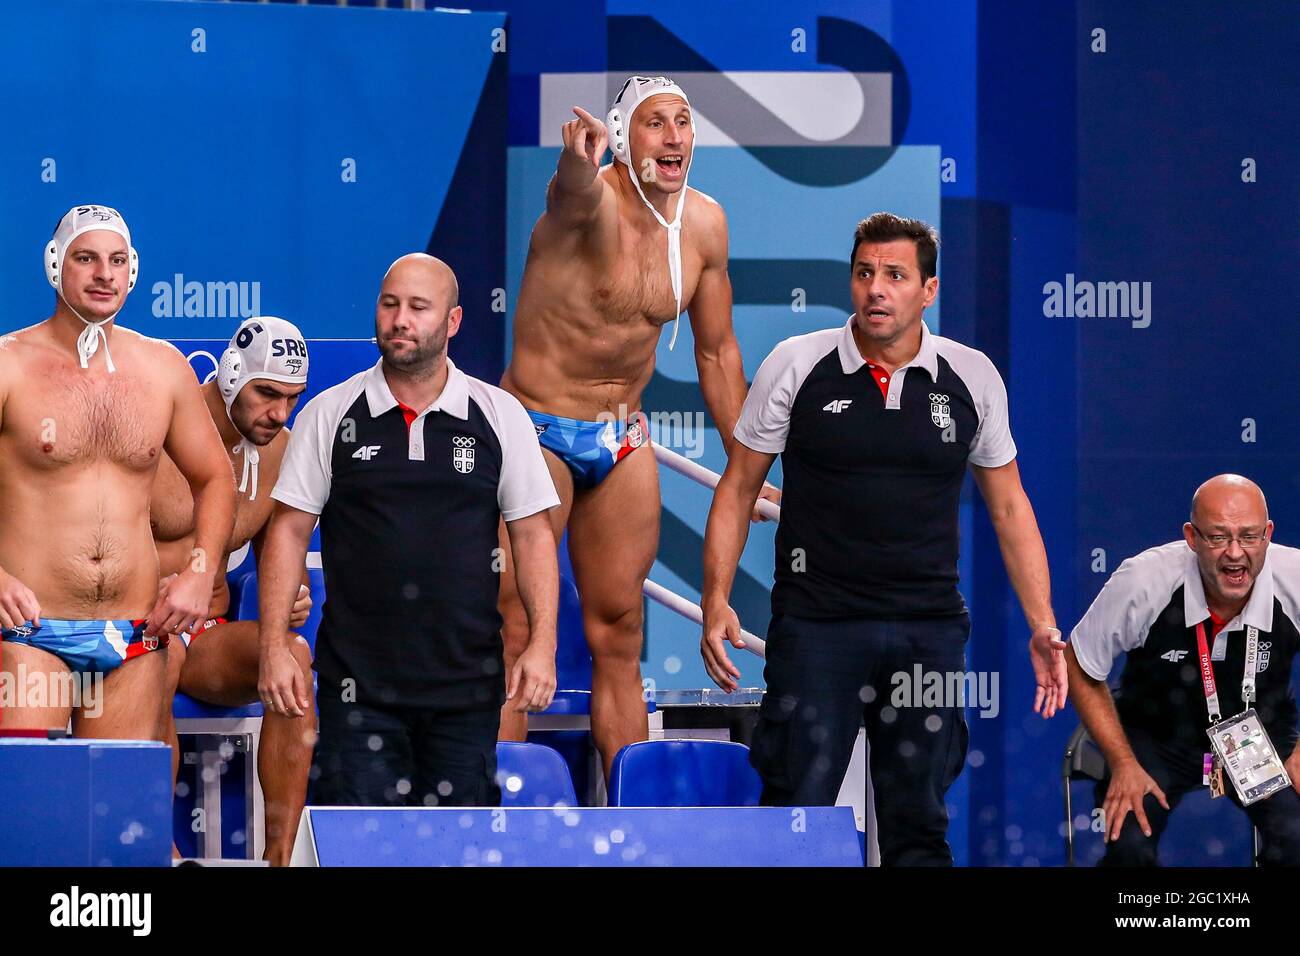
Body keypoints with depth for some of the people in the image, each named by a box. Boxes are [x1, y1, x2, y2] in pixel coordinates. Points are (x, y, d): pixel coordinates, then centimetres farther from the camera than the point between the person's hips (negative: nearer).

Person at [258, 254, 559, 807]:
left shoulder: (500, 416, 6)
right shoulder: (329, 415, 4)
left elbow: (532, 533, 7)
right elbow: (289, 530, 5)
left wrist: (542, 644, -3)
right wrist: (274, 647, -4)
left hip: (468, 682, 1)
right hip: (358, 685, -1)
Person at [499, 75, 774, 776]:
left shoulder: (704, 224, 0)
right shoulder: (594, 201, -19)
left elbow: (717, 353, 13)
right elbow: (572, 194, -47)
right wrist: (578, 162, -71)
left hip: (624, 440, 6)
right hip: (538, 431, -6)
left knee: (618, 634, 10)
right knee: (515, 632, -7)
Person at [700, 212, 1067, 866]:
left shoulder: (972, 378, 4)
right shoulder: (796, 365, -1)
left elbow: (1009, 506, 13)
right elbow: (738, 488, 6)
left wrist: (1043, 626, 6)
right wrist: (716, 605, -4)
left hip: (930, 633, 2)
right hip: (814, 629, -2)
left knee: (919, 827, 5)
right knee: (796, 809, -7)